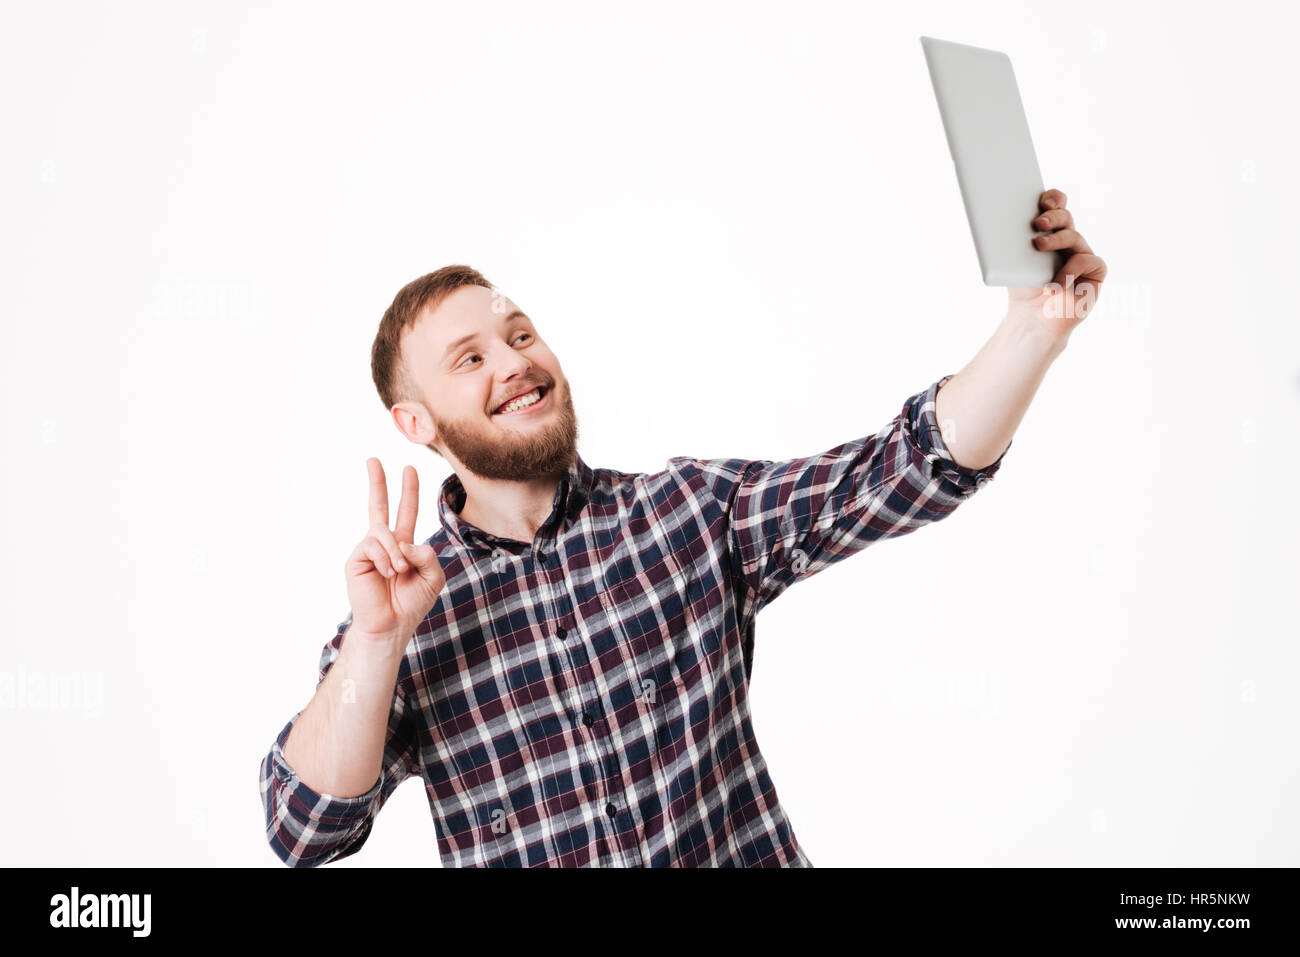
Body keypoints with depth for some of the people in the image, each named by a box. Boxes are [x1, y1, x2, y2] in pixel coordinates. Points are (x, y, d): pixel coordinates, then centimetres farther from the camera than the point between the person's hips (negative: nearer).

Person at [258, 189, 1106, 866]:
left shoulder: (694, 509, 0)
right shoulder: (405, 608, -1)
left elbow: (915, 467, -8)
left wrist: (1039, 325, -21)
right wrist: (377, 642, -18)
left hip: (747, 850, 3)